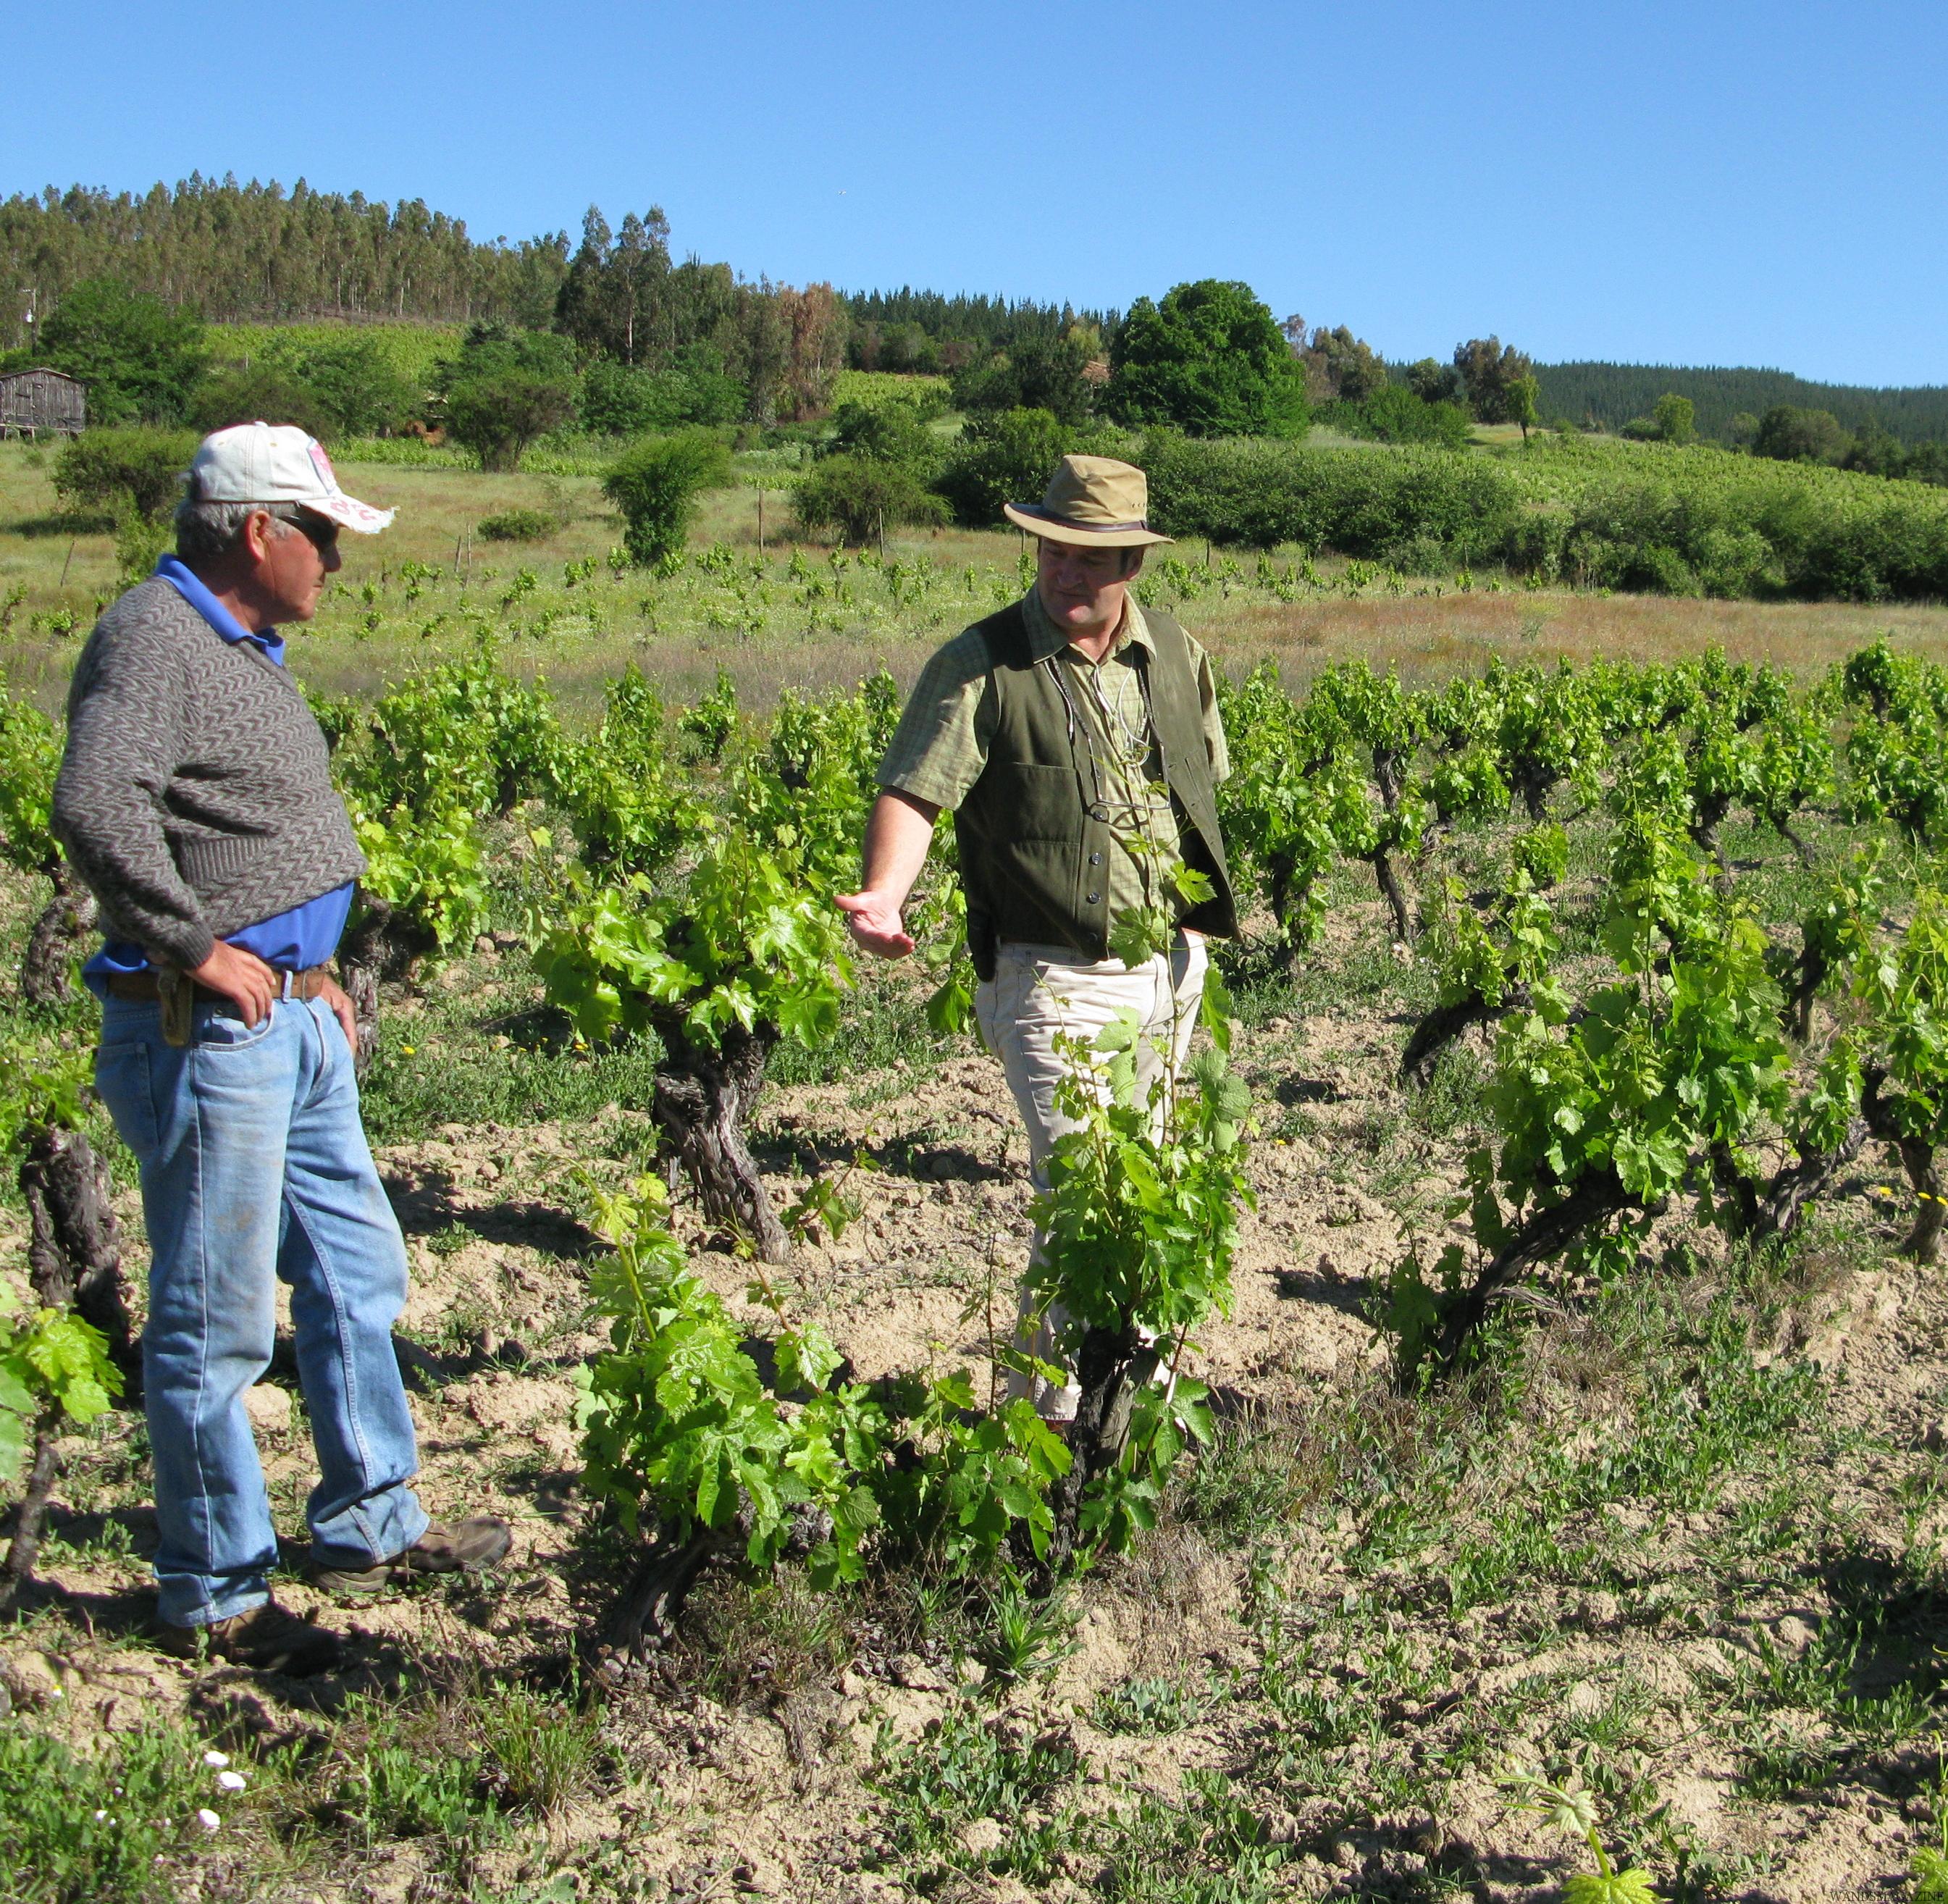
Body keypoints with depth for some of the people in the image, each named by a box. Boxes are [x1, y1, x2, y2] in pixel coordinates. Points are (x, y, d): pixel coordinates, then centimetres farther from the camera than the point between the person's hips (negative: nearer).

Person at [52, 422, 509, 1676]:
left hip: (293, 1020, 10)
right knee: (215, 1326, 1)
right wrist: (195, 947, -24)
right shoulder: (153, 639, -15)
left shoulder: (242, 645, 15)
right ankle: (216, 1597, 15)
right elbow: (94, 806, -31)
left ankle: (371, 1526, 33)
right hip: (205, 1033, -10)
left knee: (357, 1275, 18)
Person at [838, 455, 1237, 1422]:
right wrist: (885, 892, -36)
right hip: (1058, 976, -6)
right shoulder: (981, 663, -10)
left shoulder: (1177, 656, 7)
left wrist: (1199, 915, 16)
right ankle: (1059, 1413, 3)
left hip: (1172, 966, 6)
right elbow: (914, 790, -18)